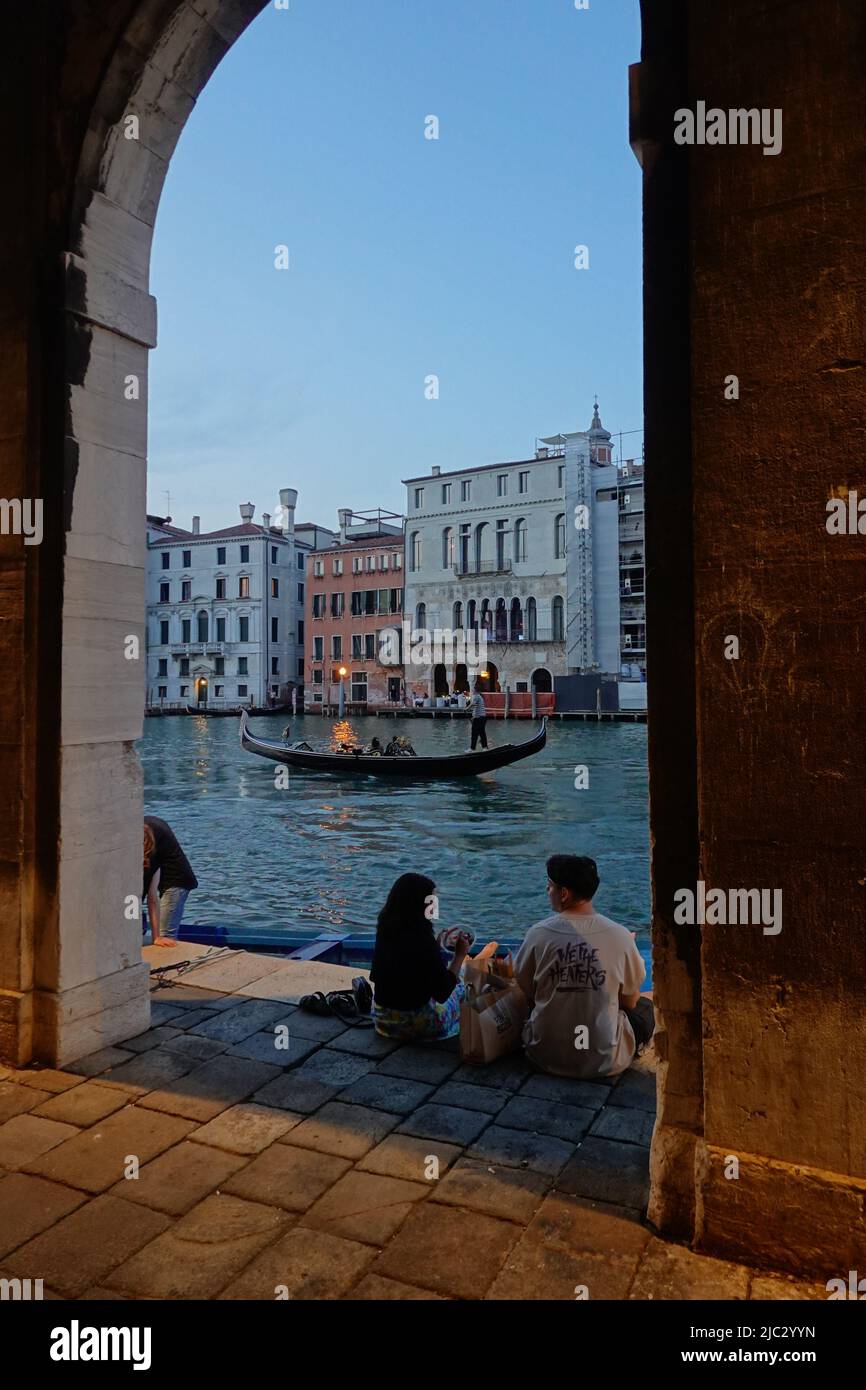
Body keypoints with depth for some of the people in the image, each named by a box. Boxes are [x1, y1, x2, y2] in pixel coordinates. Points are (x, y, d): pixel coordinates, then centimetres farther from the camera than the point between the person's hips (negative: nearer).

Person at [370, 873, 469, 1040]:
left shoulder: (385, 930, -5)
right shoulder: (421, 939, -27)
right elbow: (442, 993, -20)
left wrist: (438, 944, 12)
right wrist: (459, 955, -10)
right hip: (414, 1022, -6)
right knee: (462, 983, 16)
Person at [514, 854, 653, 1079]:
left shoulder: (538, 934, -13)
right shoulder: (620, 936, -14)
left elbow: (528, 997, 1)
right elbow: (629, 1002, 1)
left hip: (546, 1058, 1)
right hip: (604, 1062, -1)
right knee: (645, 1008, 24)